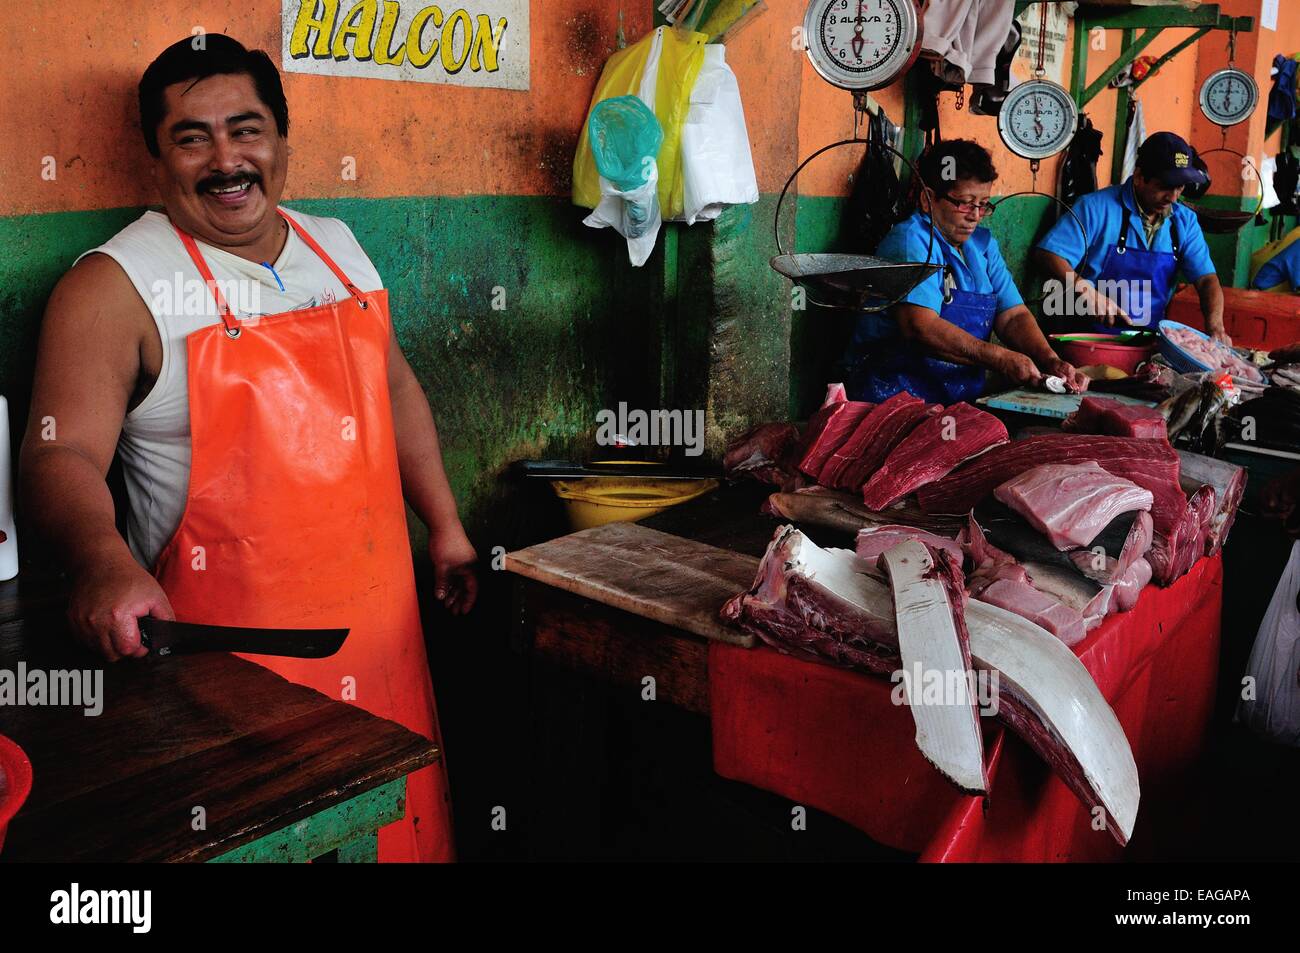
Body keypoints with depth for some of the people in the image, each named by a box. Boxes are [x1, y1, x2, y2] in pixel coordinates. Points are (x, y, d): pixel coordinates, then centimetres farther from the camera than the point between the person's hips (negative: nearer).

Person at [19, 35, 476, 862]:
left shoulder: (338, 246, 8)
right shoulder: (117, 286, -10)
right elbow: (63, 451, -18)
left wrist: (446, 527, 14)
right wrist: (104, 562, -38)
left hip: (379, 621, 6)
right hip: (229, 642, -5)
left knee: (403, 818, 17)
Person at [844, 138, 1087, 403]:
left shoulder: (983, 244, 16)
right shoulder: (910, 240, -10)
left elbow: (1013, 316, 11)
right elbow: (921, 327, -22)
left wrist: (1050, 361, -9)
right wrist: (1001, 360, -22)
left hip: (963, 400, 8)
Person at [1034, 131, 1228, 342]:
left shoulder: (1185, 221, 11)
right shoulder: (1096, 207, -6)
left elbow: (1206, 279, 8)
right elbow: (1047, 255, -13)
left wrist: (1215, 327, -12)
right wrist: (1087, 292, -28)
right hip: (1089, 337, -6)